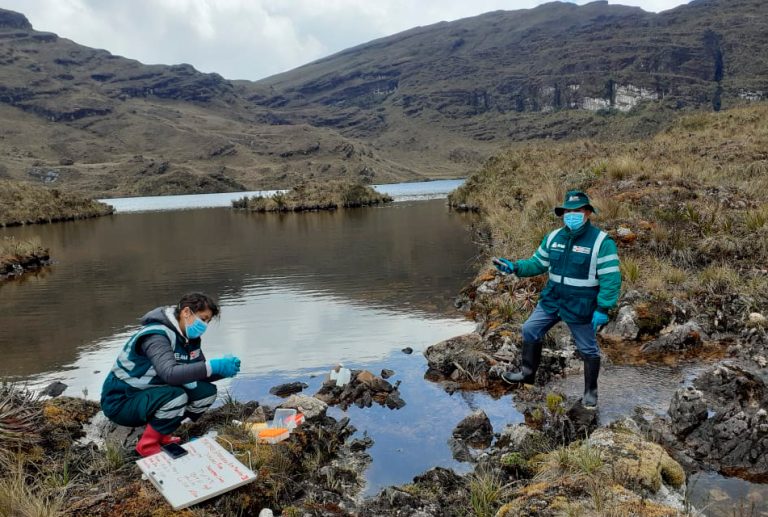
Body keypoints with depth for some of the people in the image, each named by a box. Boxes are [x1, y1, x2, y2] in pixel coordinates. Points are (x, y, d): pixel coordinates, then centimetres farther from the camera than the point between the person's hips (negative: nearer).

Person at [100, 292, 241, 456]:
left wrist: (222, 370, -16)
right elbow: (170, 373, -41)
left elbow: (196, 373, 4)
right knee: (177, 396, -33)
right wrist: (212, 366, -41)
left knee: (207, 391, -6)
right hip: (121, 401, -8)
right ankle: (148, 444, -10)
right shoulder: (156, 335, -26)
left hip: (152, 395, 8)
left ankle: (162, 433, 5)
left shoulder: (189, 338, 1)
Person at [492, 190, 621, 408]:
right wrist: (514, 267, -9)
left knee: (588, 349, 9)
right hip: (551, 300, 6)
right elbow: (537, 263, 8)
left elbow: (611, 278, -19)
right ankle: (527, 374, 29)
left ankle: (590, 392, 29)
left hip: (580, 307, -5)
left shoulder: (601, 241, -17)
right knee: (530, 331, 10)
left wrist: (602, 309, -23)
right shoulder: (553, 237, 1)